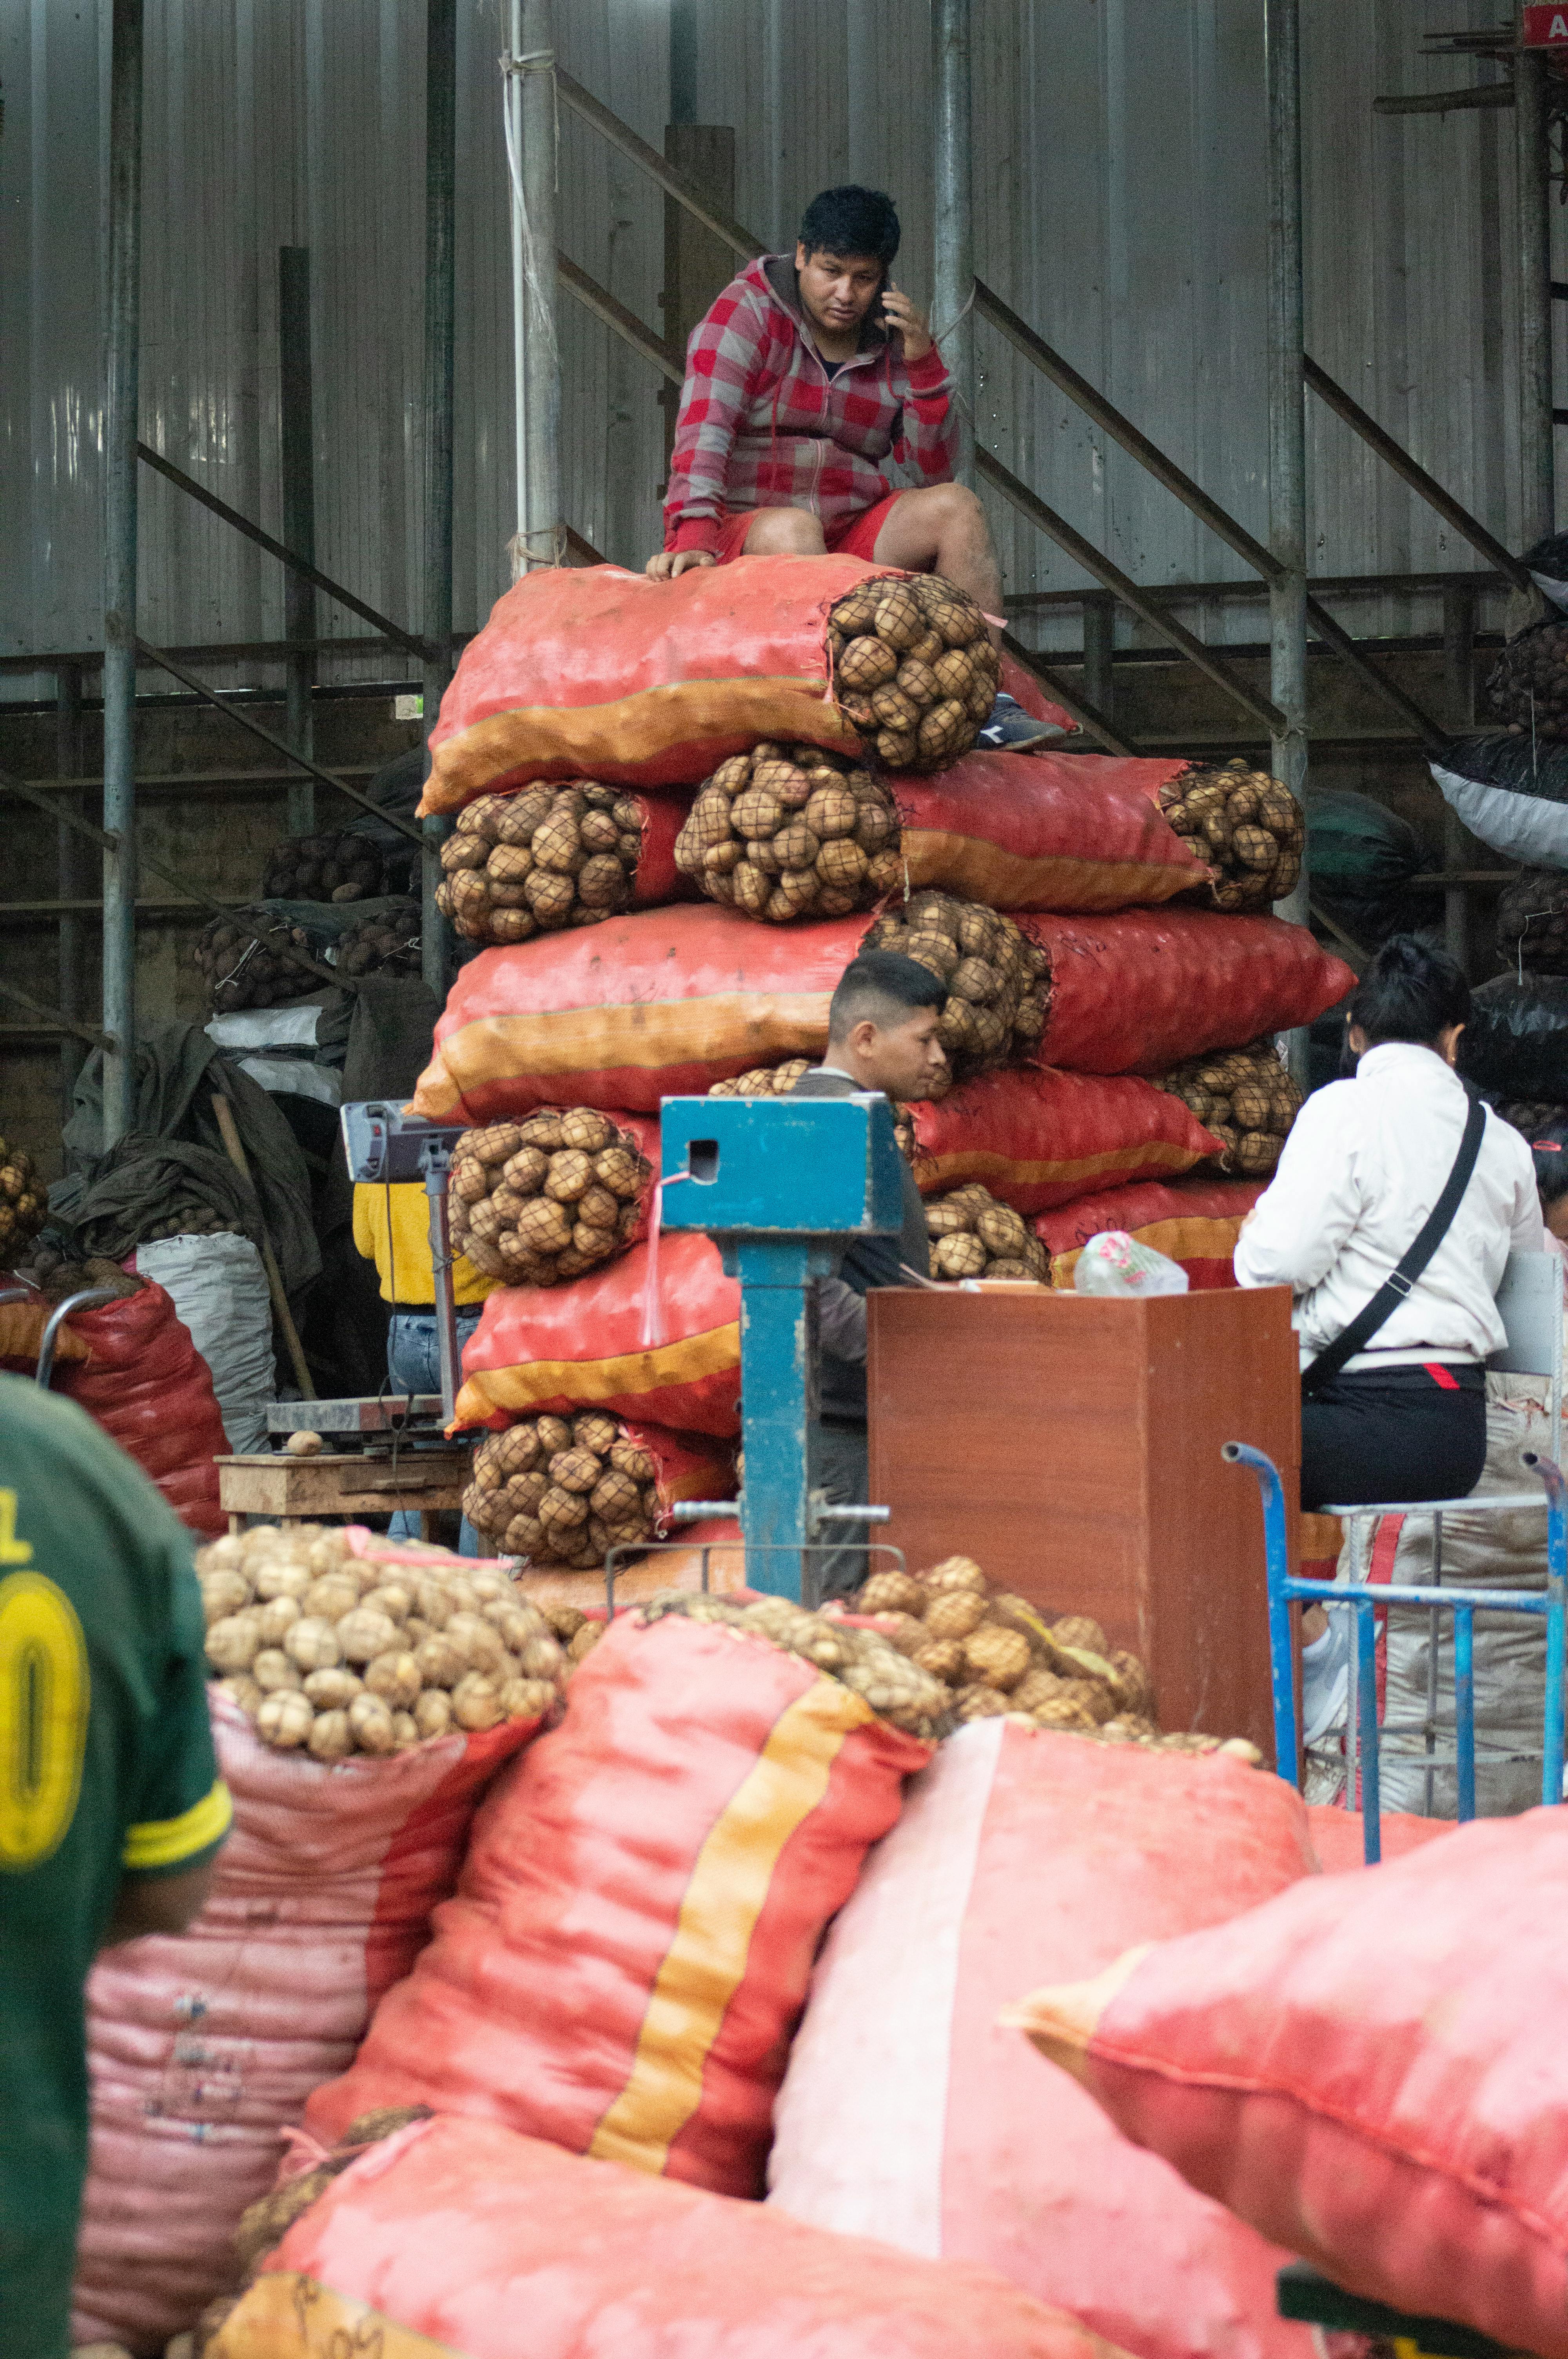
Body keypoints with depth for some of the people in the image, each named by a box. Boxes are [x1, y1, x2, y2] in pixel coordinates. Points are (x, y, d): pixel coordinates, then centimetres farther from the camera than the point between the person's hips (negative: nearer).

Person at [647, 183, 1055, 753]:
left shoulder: (890, 342, 9)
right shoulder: (749, 312, -3)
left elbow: (933, 471, 4)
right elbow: (705, 426, -18)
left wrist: (923, 364, -9)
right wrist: (693, 534, -33)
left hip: (853, 535, 5)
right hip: (746, 531, -4)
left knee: (956, 507, -18)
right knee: (792, 531, -36)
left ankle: (987, 704, -25)